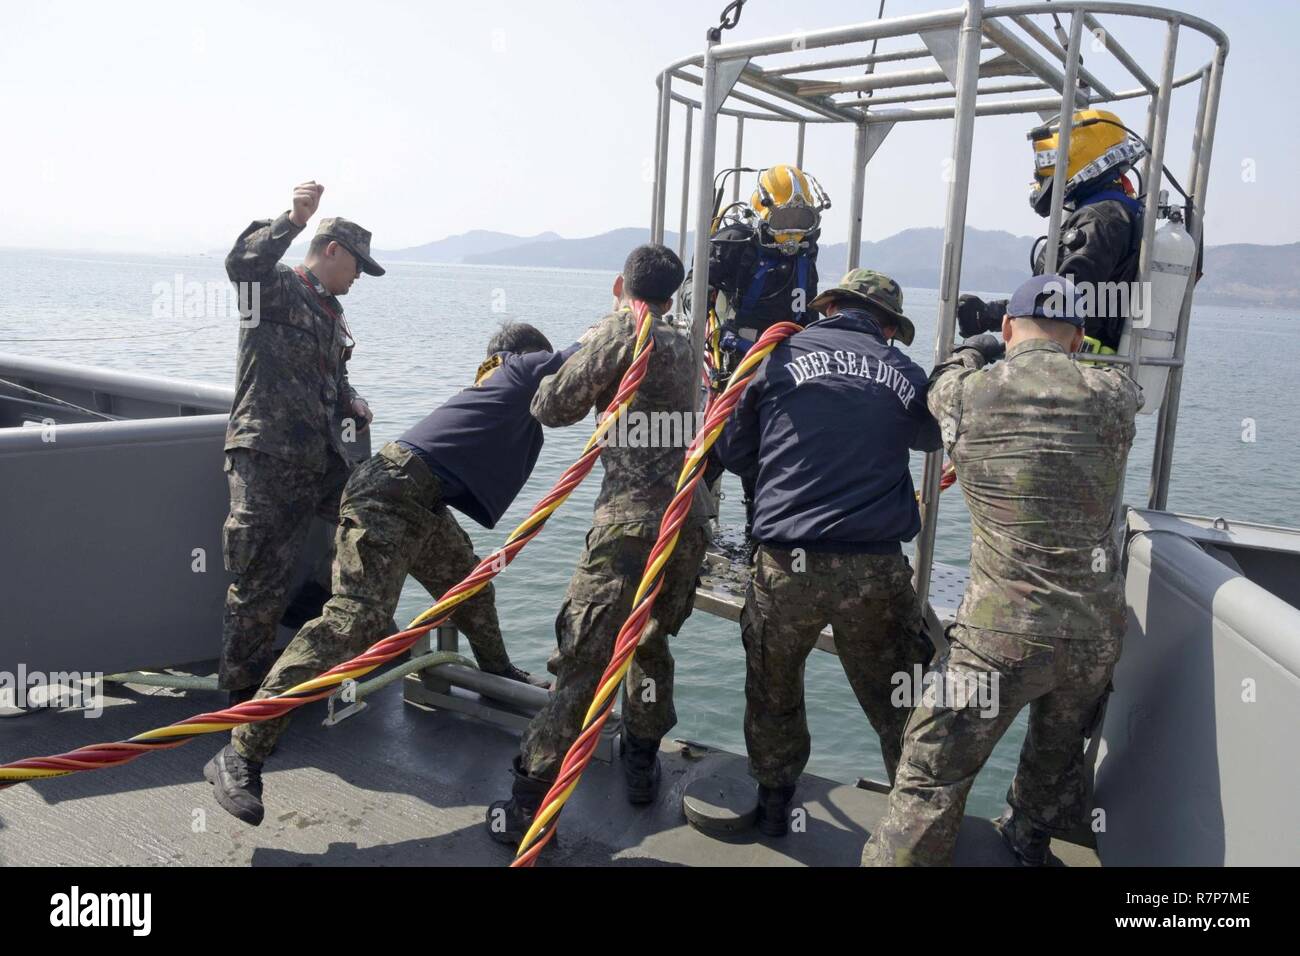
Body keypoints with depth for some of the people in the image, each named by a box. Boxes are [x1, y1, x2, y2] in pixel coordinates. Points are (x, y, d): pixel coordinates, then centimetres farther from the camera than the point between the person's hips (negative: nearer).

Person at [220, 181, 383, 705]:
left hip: (322, 460, 8)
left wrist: (353, 404, 11)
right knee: (262, 579, -5)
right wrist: (292, 220, -37)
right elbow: (241, 264, -25)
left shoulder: (332, 313, 23)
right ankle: (242, 688, 11)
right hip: (267, 459, -8)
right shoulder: (277, 287, -2)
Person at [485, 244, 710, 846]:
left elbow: (553, 408, 0)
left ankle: (528, 807, 0)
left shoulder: (618, 329, -3)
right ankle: (641, 767, 34)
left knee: (582, 659, -5)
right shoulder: (682, 342, 18)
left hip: (631, 521, -7)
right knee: (651, 642, 24)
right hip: (689, 520, 7)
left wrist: (558, 381, 20)